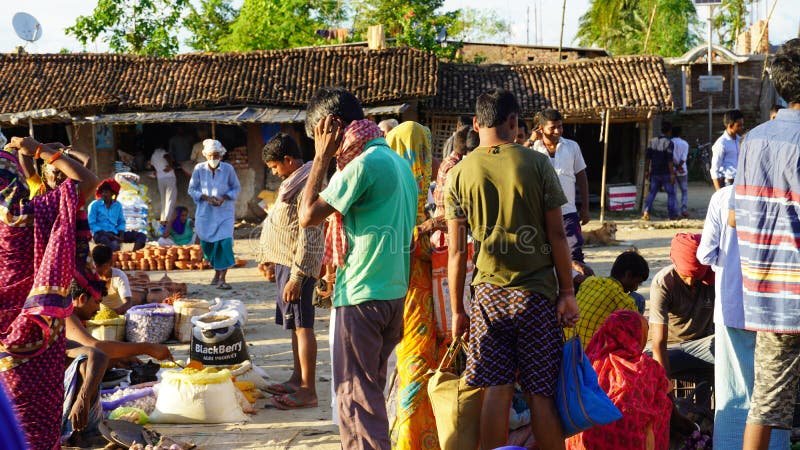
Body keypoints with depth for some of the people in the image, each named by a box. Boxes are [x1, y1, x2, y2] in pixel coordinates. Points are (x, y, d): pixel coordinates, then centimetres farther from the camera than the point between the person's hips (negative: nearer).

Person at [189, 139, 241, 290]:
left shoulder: (228, 169, -5)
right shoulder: (199, 169, -3)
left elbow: (236, 188, 5)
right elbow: (192, 189, 3)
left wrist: (224, 197, -13)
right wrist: (207, 198, -13)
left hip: (224, 211, -2)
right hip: (205, 213, 2)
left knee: (225, 242, -14)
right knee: (207, 243, 8)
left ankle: (222, 279, -11)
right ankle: (217, 273, 30)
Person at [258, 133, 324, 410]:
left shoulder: (308, 186, -17)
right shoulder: (293, 181, 15)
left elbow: (308, 236, -21)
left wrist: (297, 276, -23)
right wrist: (269, 258, 24)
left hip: (298, 265, -10)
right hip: (285, 262, 10)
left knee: (301, 325, -8)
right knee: (295, 325, 16)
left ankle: (308, 390, -6)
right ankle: (297, 379, 25)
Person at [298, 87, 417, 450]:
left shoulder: (364, 164, -17)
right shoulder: (398, 161, 12)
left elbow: (308, 216, -14)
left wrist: (322, 157, -8)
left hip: (362, 296, -9)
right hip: (394, 292, 9)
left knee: (355, 394, -3)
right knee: (371, 389, 19)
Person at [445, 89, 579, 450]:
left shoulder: (460, 173, 0)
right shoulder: (537, 164, -4)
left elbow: (456, 251, 1)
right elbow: (557, 235, -5)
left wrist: (457, 310, 8)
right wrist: (567, 292, 3)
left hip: (489, 295, 2)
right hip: (536, 292, -1)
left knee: (496, 392, 5)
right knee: (541, 394, 4)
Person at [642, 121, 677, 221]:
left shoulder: (653, 141, 7)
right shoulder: (669, 143, -12)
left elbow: (647, 158, 8)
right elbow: (669, 160, -17)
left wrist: (646, 171, 15)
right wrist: (672, 174, -14)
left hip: (654, 172, 5)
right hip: (665, 173, -5)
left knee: (652, 193, 10)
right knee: (671, 193, 5)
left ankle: (646, 213, -3)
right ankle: (672, 216, 6)